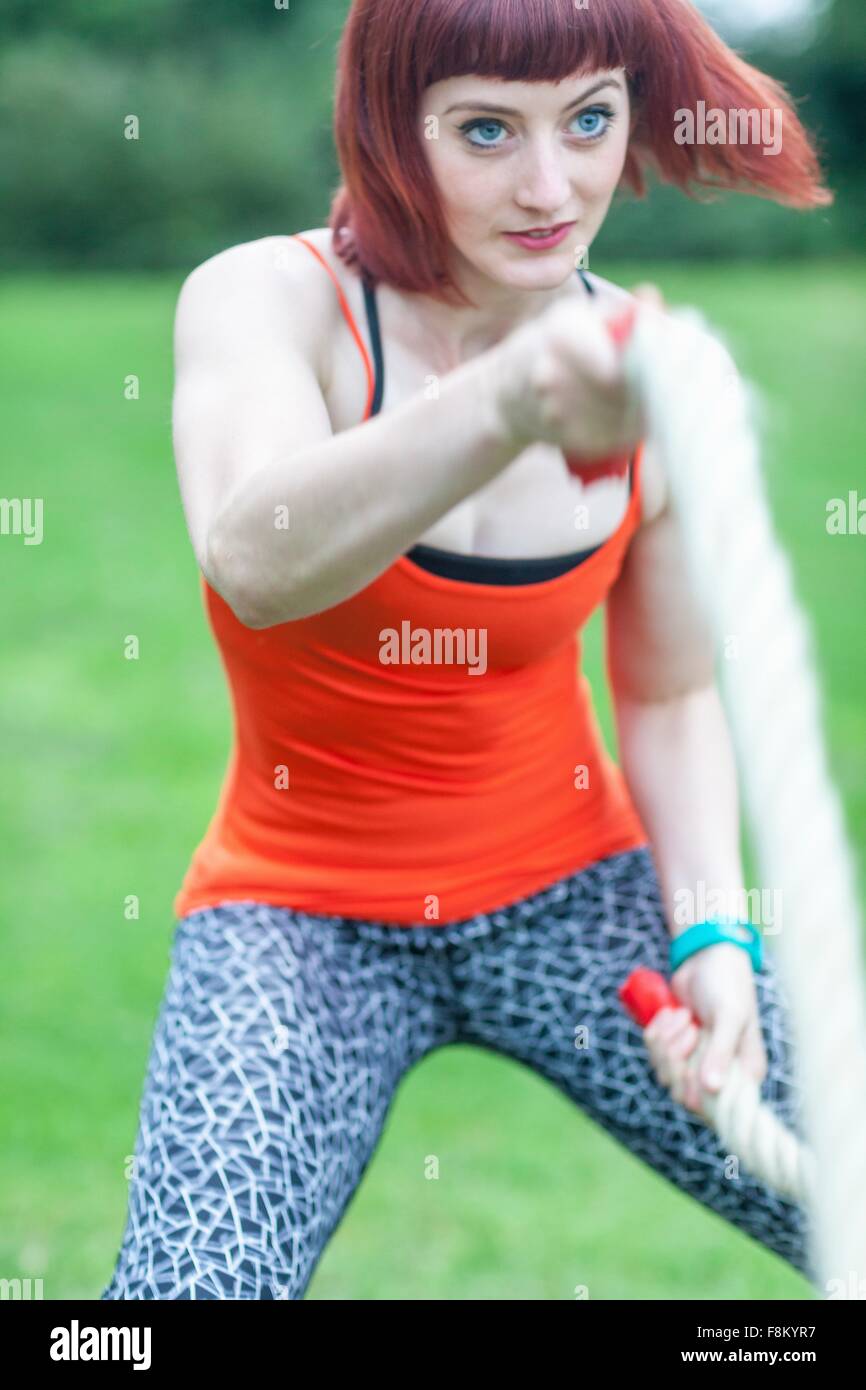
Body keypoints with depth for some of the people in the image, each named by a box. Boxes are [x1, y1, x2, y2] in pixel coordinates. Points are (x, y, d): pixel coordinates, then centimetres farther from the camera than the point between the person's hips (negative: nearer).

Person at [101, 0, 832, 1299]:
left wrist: (712, 932, -9)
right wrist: (508, 404, -57)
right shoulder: (267, 301, -17)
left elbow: (672, 699, 8)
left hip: (572, 892, 3)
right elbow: (254, 563, -40)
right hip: (304, 910, -3)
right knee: (194, 1281, -24)